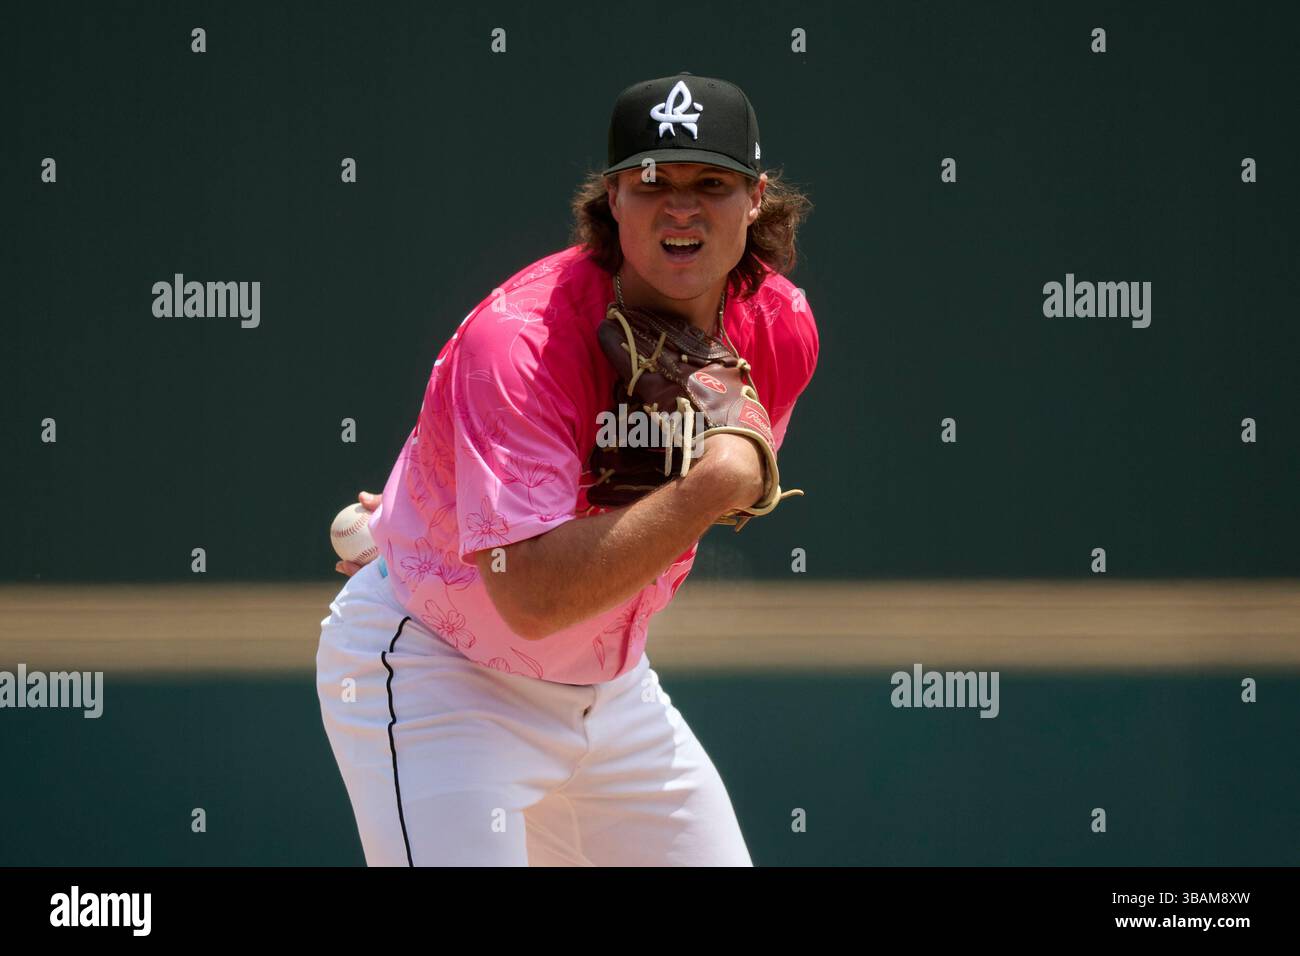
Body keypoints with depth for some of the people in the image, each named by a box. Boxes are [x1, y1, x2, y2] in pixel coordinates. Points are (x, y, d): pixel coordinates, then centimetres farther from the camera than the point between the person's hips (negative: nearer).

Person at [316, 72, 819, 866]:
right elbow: (533, 597, -35)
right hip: (433, 677, -7)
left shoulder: (781, 330, -7)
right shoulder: (518, 339, -27)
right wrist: (715, 485, -38)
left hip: (610, 684, 7)